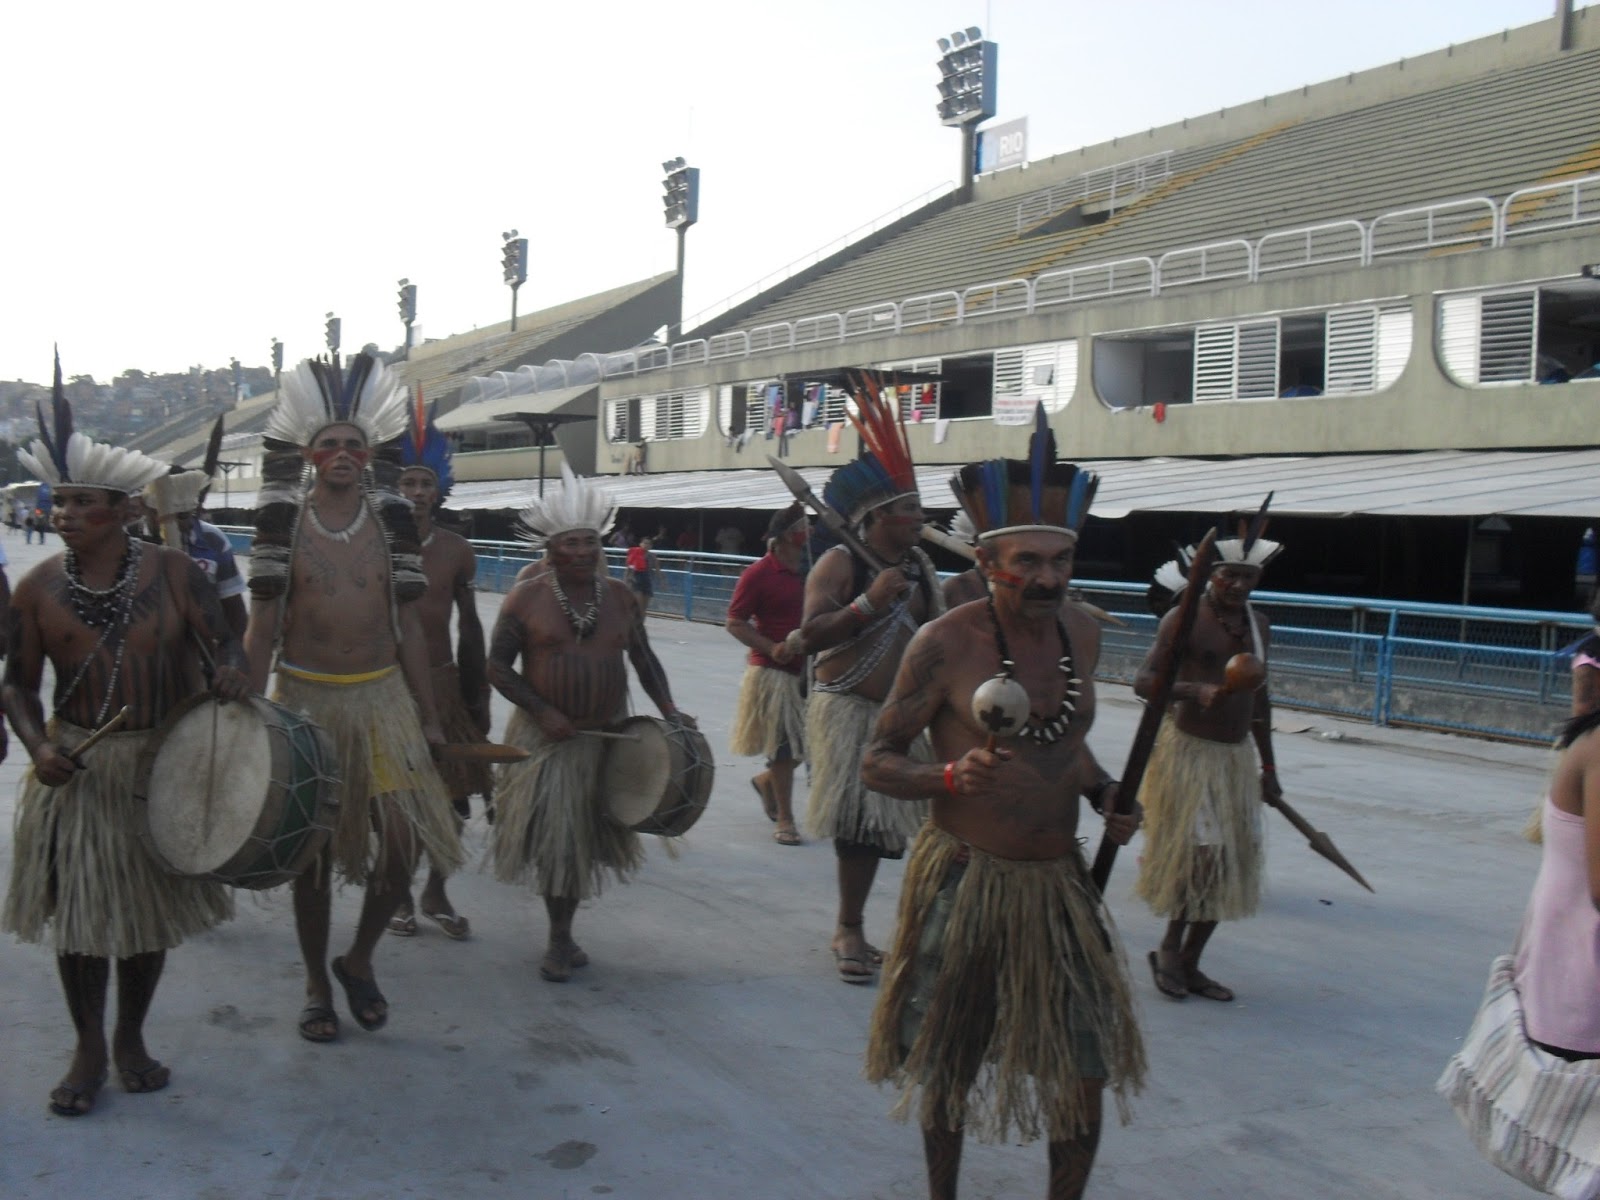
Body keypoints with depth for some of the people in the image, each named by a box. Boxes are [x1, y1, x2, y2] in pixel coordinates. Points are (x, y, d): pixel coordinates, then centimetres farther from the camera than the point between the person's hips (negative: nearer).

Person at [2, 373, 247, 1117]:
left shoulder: (171, 573, -7)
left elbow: (223, 643, -3)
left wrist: (232, 671, -27)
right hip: (77, 768, 0)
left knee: (151, 906, 12)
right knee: (77, 909, 6)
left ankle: (132, 1039, 31)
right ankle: (89, 1050, 24)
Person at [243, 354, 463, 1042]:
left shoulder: (390, 522, 3)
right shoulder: (284, 522, -2)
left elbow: (409, 628, 5)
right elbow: (262, 625, -1)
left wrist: (430, 720, 4)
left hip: (381, 697, 2)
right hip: (305, 699, -1)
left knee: (404, 843, -3)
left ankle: (359, 960, 22)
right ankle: (316, 985, 25)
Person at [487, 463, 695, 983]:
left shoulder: (620, 597, 4)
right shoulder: (526, 598, -6)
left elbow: (644, 659, 10)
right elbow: (498, 667, -6)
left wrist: (668, 710, -5)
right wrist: (543, 712, -18)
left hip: (606, 738, 4)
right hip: (544, 739, -3)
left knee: (586, 838, 11)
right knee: (552, 838, -2)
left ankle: (563, 935, 27)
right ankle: (559, 939, 12)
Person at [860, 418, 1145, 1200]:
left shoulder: (1081, 631, 2)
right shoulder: (944, 645, -16)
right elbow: (877, 763, -10)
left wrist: (1103, 793, 1)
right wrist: (951, 776, -28)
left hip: (1059, 880, 4)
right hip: (964, 879, -4)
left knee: (1086, 1070, 6)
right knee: (947, 1061, 14)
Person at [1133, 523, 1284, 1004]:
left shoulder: (1258, 624, 11)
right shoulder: (1184, 618, -10)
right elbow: (1143, 680, -17)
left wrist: (1268, 768, 20)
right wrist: (1195, 690, -34)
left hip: (1237, 756, 7)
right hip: (1188, 749, -7)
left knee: (1232, 862, 6)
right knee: (1200, 852, -11)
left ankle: (1189, 963, 17)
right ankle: (1168, 948, 11)